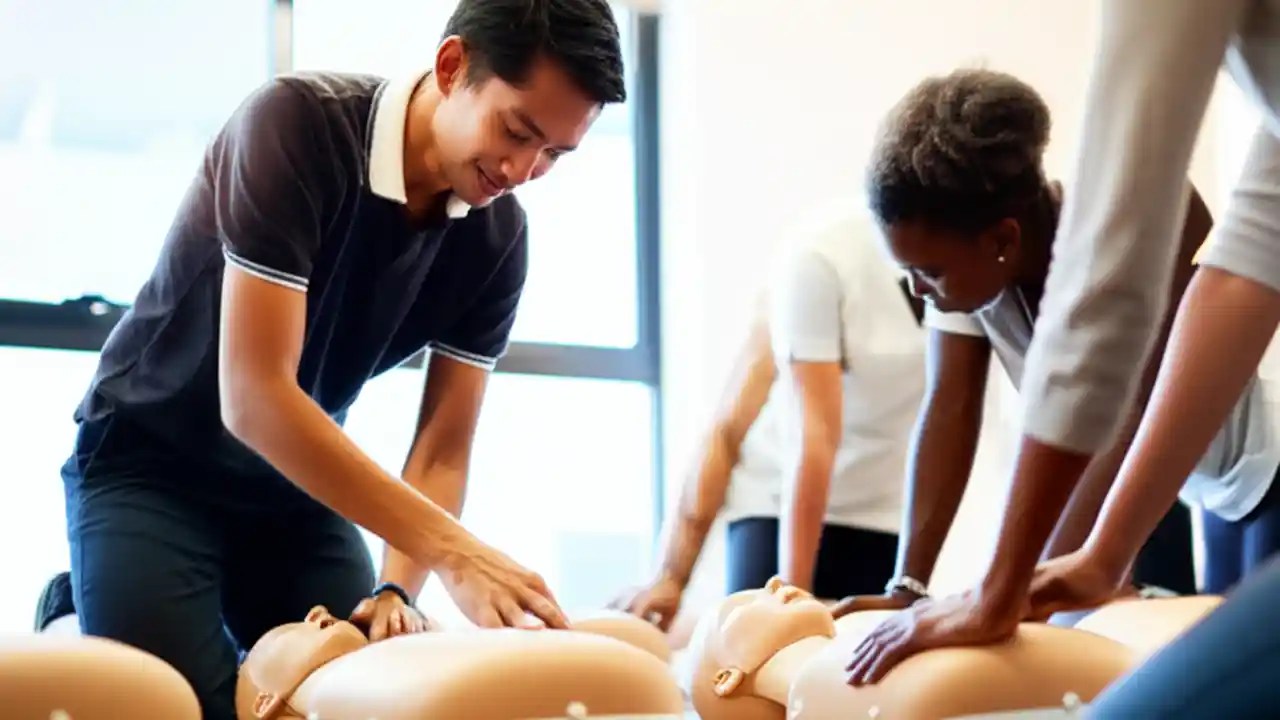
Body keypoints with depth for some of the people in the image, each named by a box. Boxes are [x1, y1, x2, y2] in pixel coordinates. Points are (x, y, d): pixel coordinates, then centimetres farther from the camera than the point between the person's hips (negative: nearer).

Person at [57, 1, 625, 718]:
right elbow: (253, 397, -35)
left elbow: (442, 452, -7)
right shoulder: (297, 127, -28)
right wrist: (453, 551, -39)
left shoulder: (499, 235, -10)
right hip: (150, 462, -6)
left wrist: (396, 588, -26)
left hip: (298, 484, 6)